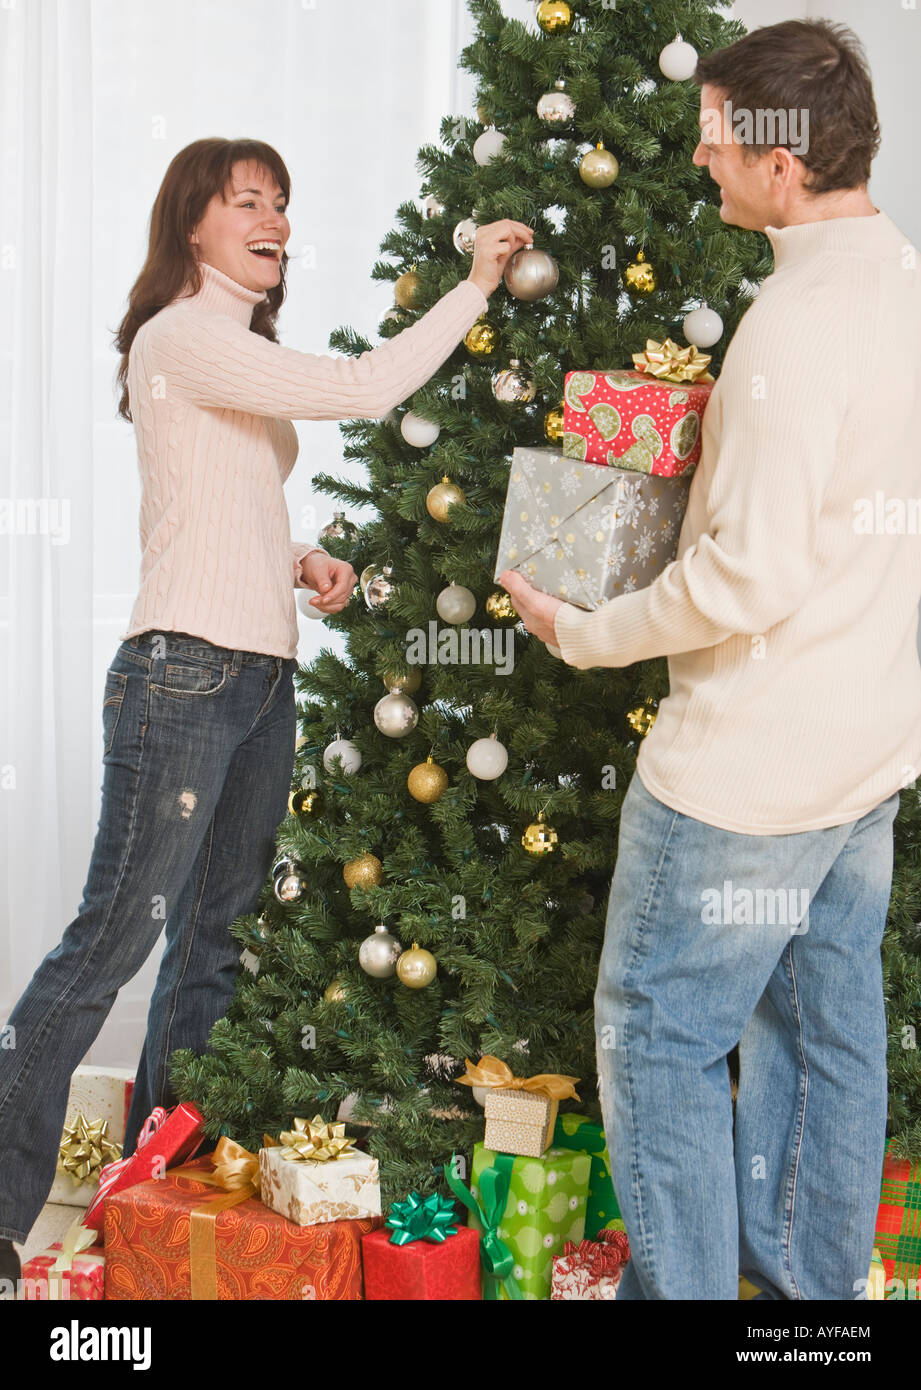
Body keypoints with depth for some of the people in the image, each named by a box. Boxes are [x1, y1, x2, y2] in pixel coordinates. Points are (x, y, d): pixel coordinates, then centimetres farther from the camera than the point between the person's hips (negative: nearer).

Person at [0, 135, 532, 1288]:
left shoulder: (241, 351, 20)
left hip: (259, 674, 10)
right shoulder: (182, 337, -10)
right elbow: (364, 389, -19)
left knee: (214, 943, 12)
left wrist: (297, 560, 6)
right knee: (113, 937, -8)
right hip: (183, 672, -9)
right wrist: (474, 289, -12)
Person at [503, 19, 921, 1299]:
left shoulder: (799, 319, -23)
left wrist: (584, 633, -13)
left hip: (749, 767, -9)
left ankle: (682, 1290, 10)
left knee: (660, 1041, 3)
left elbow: (751, 577, -26)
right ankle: (809, 1284, 30)